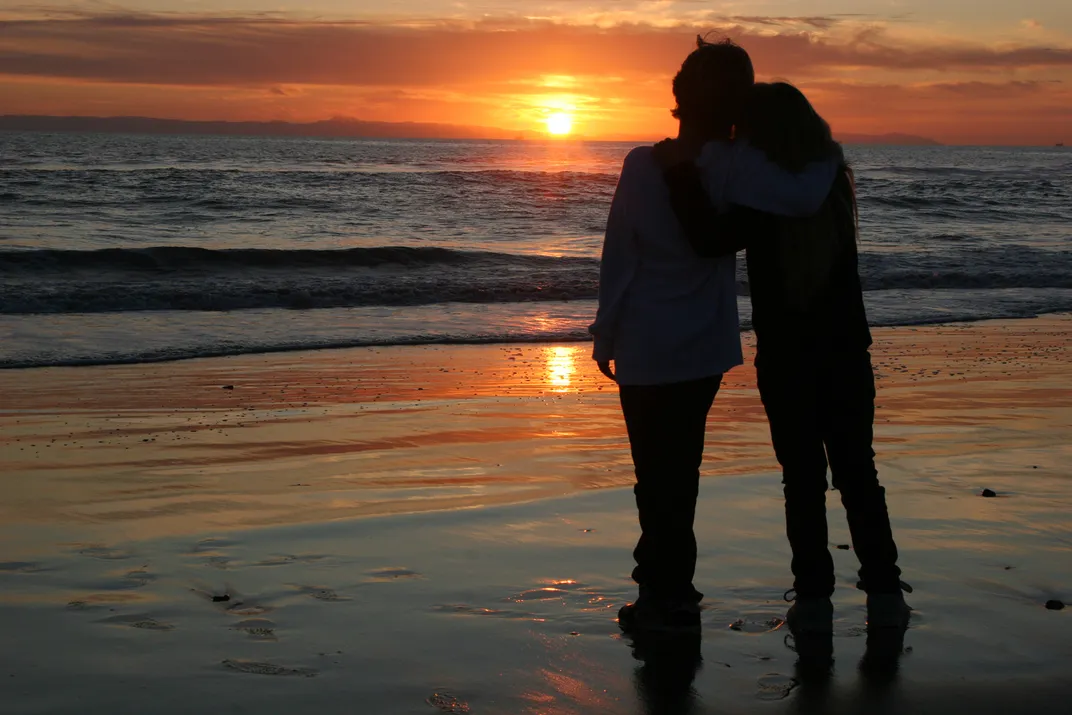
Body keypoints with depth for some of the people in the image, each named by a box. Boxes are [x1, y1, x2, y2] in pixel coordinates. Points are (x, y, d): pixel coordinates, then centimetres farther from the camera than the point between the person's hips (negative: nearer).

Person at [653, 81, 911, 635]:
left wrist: (681, 173, -23)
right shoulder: (832, 179, 3)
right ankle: (884, 593, 13)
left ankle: (814, 599, 7)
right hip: (847, 349, 5)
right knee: (857, 470, 11)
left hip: (787, 356, -5)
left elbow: (712, 241, -29)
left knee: (803, 475, 4)